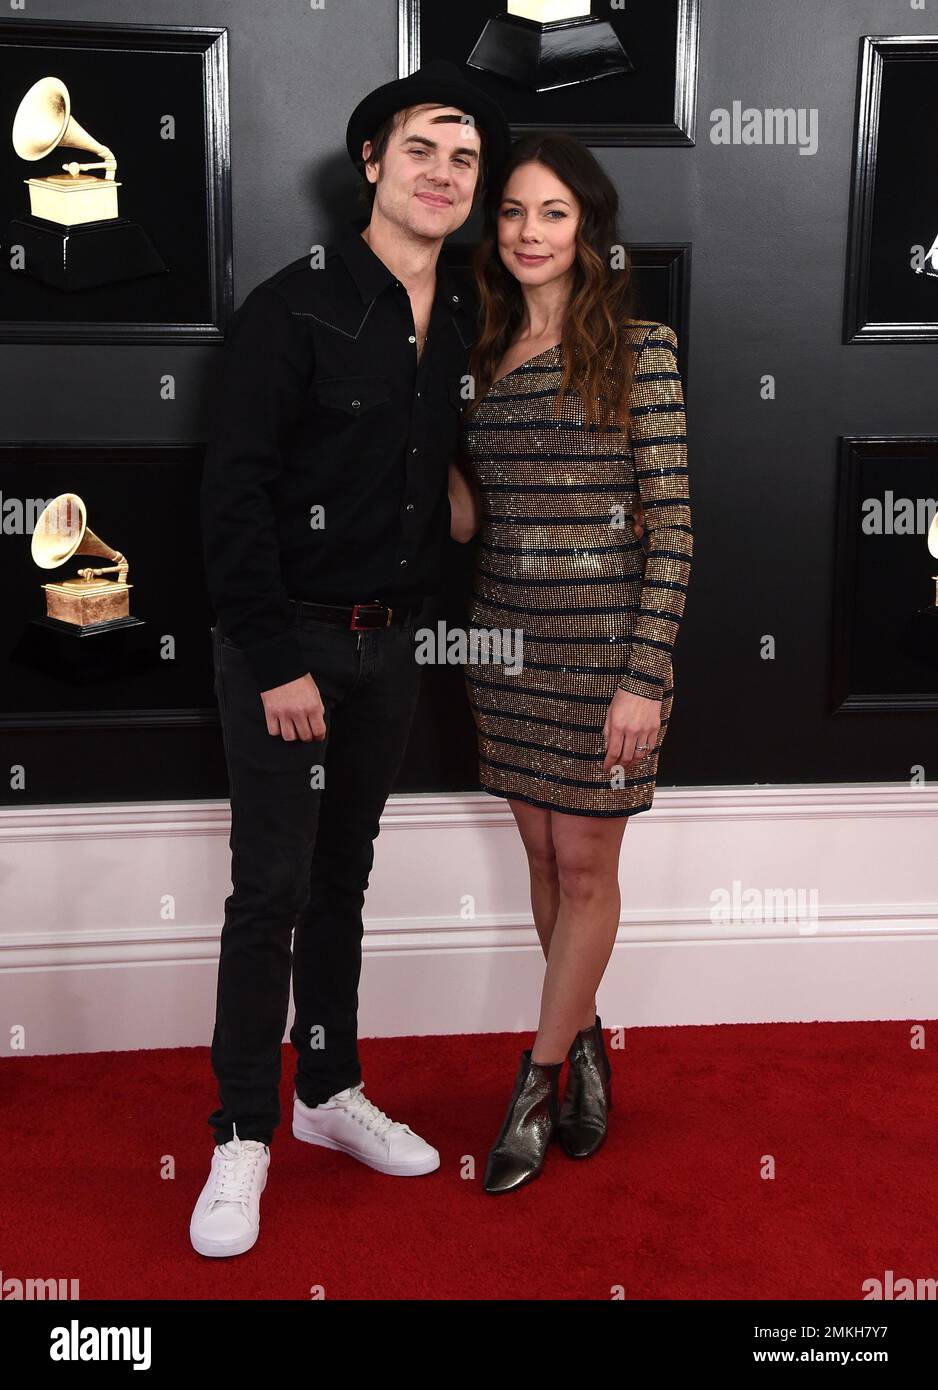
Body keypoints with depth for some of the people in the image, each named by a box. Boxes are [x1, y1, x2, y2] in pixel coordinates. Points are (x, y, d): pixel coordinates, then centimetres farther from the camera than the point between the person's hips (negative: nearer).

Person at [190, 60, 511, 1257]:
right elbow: (234, 492, -15)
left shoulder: (462, 324, 7)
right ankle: (243, 1137, 11)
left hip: (388, 642, 6)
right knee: (270, 888, -2)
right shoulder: (295, 305, -11)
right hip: (286, 643, -6)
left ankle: (330, 1094, 29)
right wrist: (276, 660, -17)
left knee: (343, 878, 15)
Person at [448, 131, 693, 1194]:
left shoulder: (640, 347, -6)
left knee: (585, 865, 3)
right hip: (505, 629, 5)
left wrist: (644, 676, -16)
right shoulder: (485, 353, 10)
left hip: (600, 635, -5)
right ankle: (585, 1050, 29)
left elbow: (670, 524, -11)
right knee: (543, 856, 12)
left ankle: (535, 1086, 17)